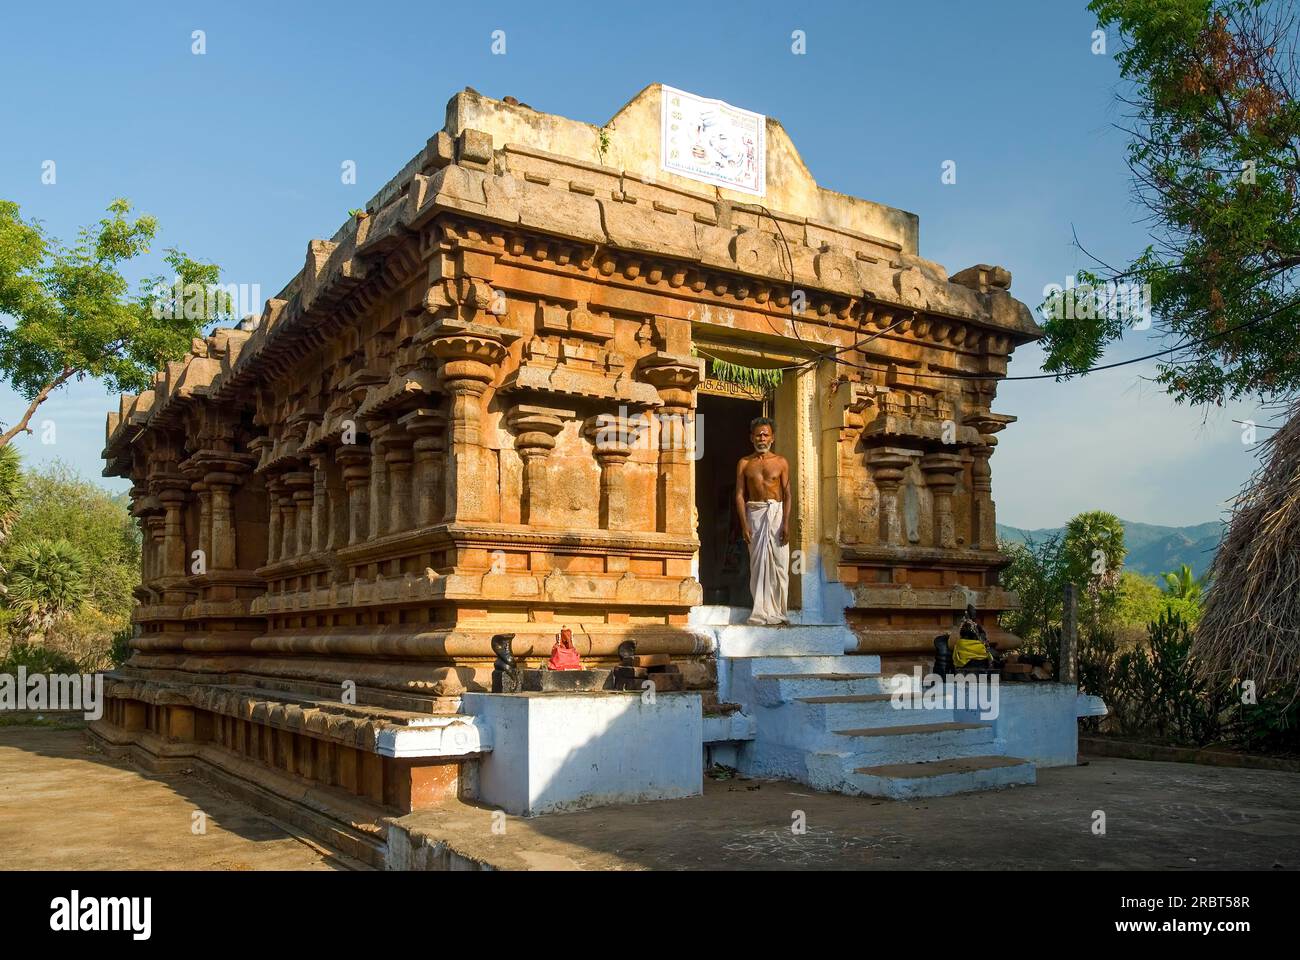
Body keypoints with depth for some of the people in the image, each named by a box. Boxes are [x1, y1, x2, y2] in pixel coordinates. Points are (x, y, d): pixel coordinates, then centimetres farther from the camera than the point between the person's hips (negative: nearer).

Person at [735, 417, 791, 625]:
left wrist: (786, 523, -9)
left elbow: (787, 495, 2)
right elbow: (740, 495, 4)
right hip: (754, 513, 0)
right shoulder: (744, 463, 8)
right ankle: (760, 612, 1)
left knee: (779, 563, -3)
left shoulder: (781, 462, 6)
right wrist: (744, 524, -6)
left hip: (777, 512, 0)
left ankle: (777, 611, 3)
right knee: (757, 563, -1)